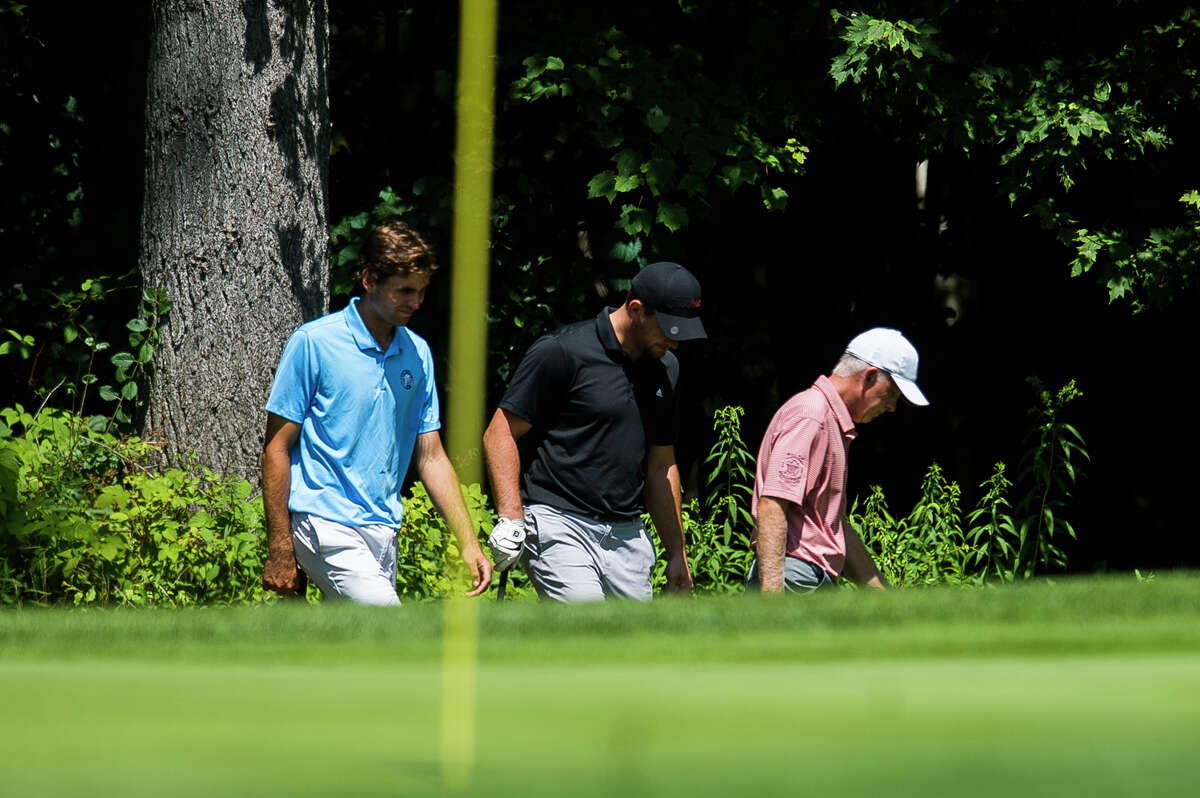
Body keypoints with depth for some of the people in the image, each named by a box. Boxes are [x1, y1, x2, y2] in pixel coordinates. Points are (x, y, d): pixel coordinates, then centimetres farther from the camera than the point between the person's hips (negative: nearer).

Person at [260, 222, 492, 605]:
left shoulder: (418, 353, 12)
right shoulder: (313, 343, -5)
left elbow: (431, 457, 16)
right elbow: (276, 447, -3)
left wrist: (468, 543, 7)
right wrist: (279, 549, -8)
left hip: (383, 529, 6)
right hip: (324, 522, -6)